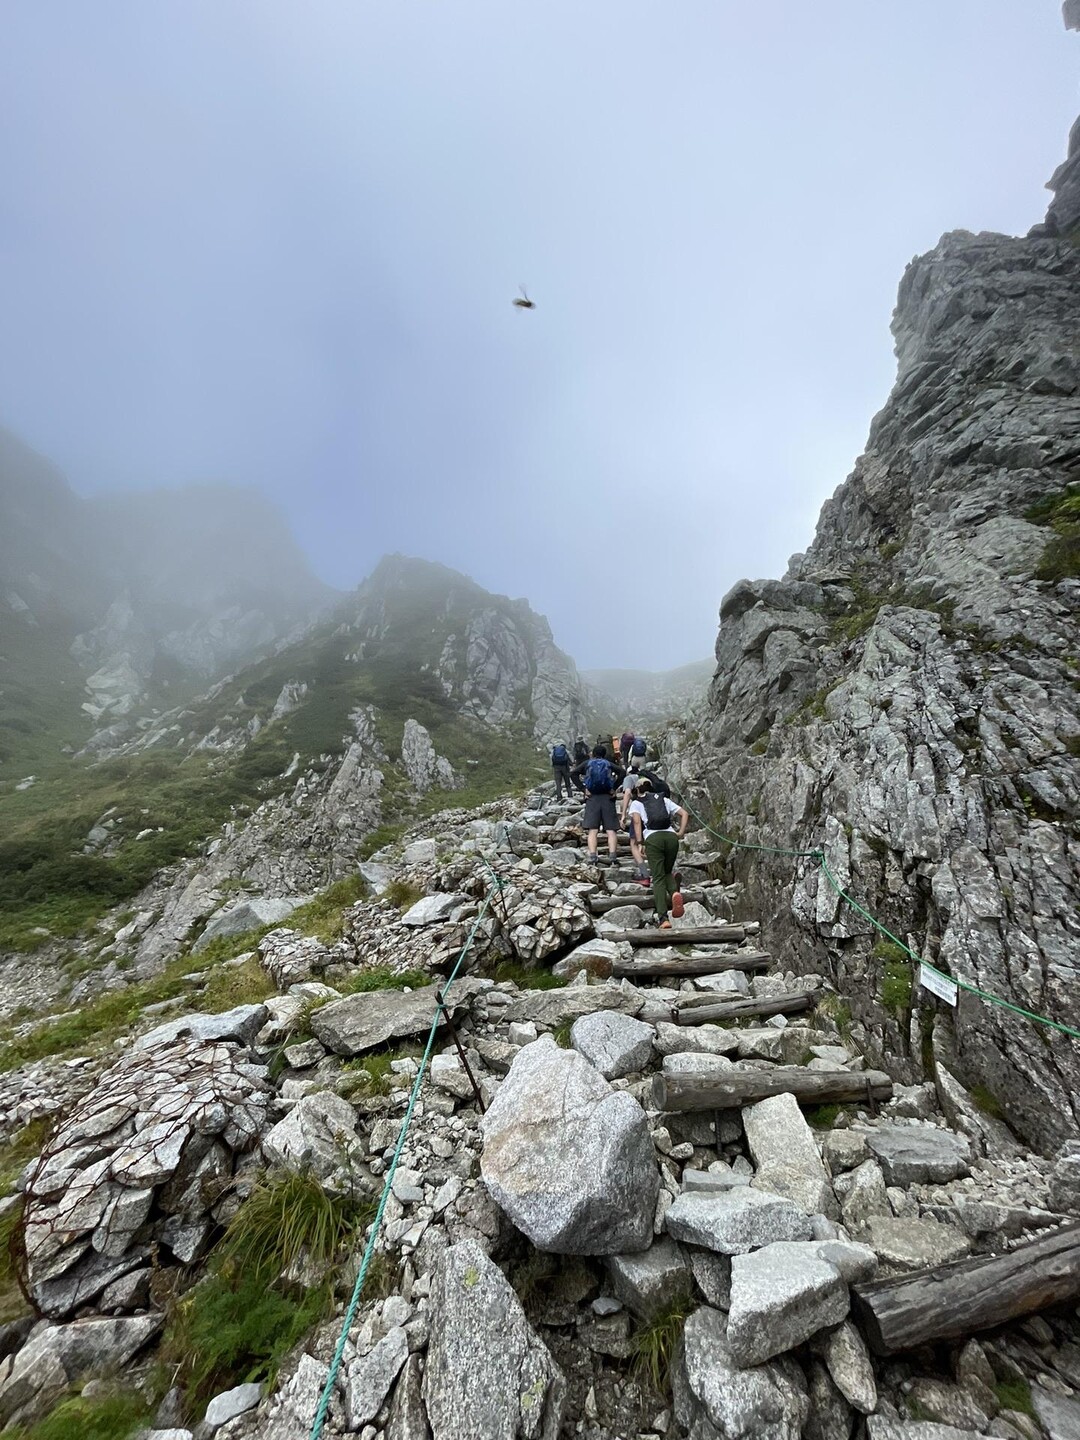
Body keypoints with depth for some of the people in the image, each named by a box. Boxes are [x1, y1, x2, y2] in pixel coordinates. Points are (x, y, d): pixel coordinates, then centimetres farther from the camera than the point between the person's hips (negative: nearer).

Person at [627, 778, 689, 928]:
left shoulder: (636, 803, 18)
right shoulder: (664, 800, 28)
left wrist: (639, 842, -3)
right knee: (668, 872, 22)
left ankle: (663, 918, -11)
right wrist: (681, 834, 13)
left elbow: (636, 820, -2)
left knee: (658, 878, 2)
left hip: (653, 838, -3)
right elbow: (684, 814, 18)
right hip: (671, 836, 3)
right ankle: (675, 892, -10)